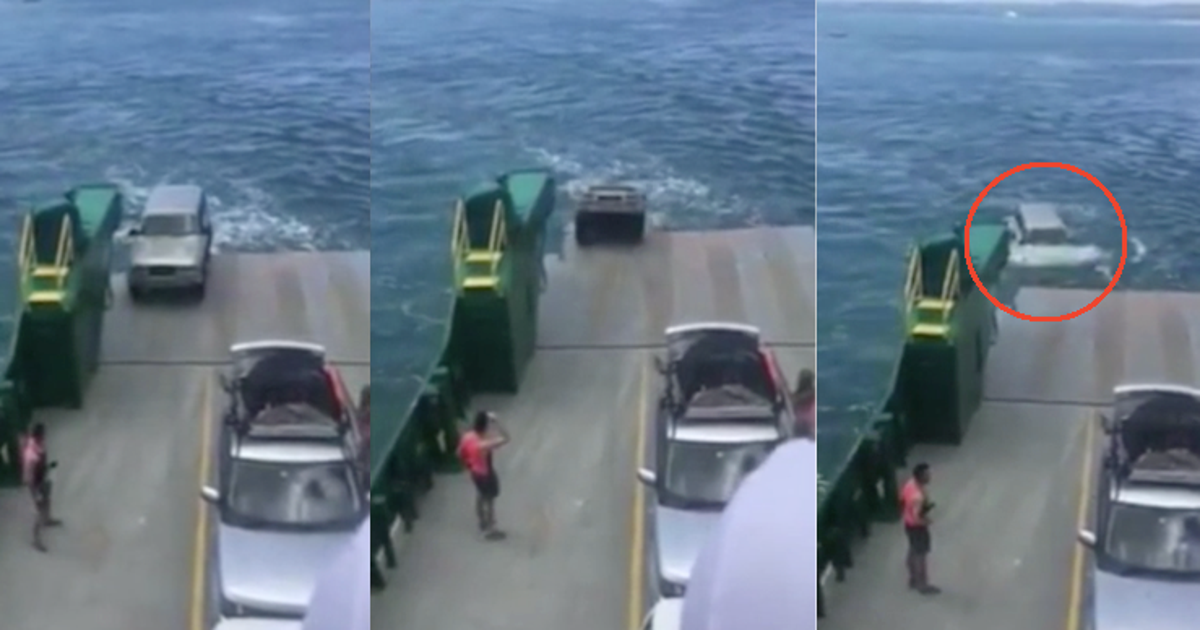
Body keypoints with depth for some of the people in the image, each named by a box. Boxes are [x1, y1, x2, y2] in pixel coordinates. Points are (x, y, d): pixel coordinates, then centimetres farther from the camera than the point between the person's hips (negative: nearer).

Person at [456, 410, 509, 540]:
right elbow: (505, 438, -37)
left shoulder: (467, 437, -16)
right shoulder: (485, 444, -39)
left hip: (475, 473, 7)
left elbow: (461, 454, -1)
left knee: (480, 497, 30)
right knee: (489, 502, 16)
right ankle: (490, 530, 34)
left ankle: (482, 523, 52)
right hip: (486, 475, -7)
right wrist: (496, 422, -41)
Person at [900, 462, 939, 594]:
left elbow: (902, 501, 6)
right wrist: (926, 521, -15)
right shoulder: (918, 496, -37)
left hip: (908, 523, 9)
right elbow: (917, 517, -34)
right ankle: (923, 585, 27)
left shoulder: (909, 484, -9)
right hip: (917, 527, -9)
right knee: (921, 555, 10)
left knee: (913, 551, 25)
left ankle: (913, 580, 42)